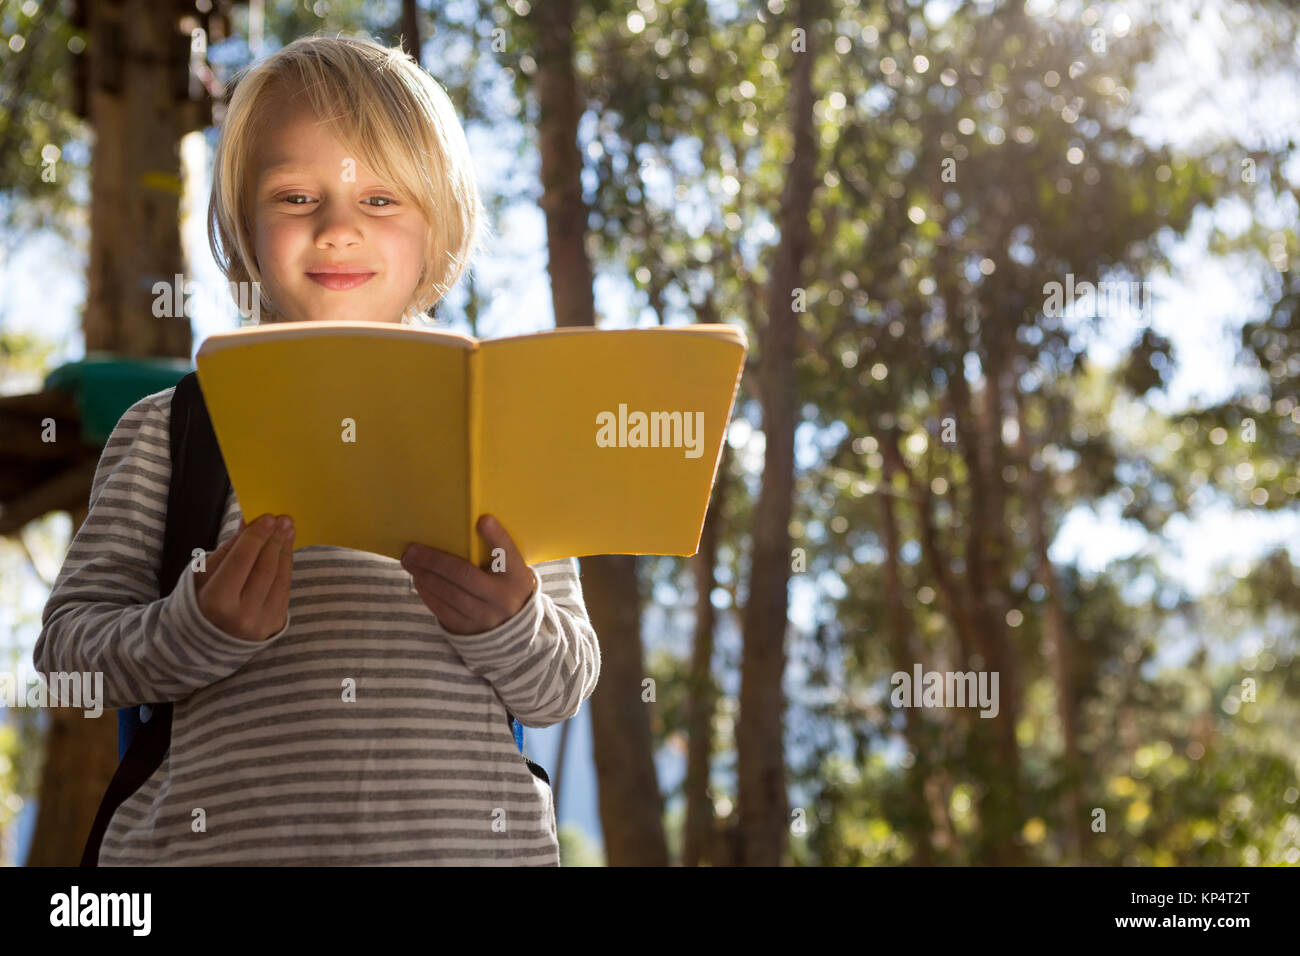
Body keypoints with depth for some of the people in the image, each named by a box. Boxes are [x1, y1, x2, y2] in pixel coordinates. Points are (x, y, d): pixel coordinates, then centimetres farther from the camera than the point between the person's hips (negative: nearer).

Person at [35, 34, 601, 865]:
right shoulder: (168, 430, 5)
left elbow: (564, 689, 7)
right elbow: (68, 650, 2)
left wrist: (507, 622, -13)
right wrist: (198, 632, -15)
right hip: (216, 837, 0)